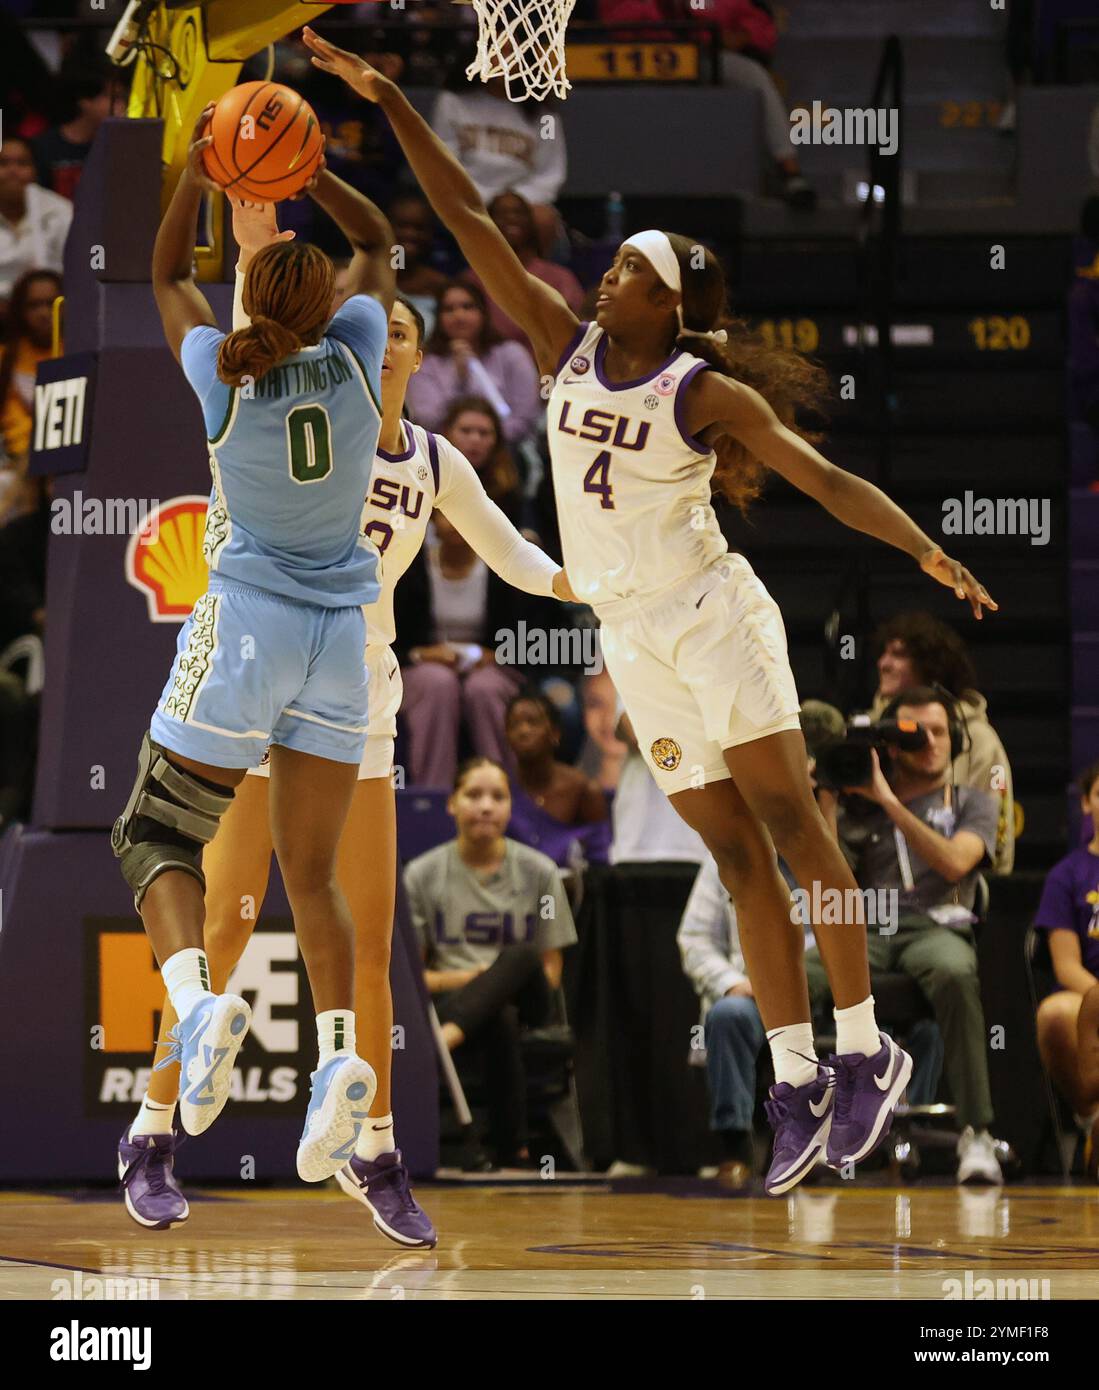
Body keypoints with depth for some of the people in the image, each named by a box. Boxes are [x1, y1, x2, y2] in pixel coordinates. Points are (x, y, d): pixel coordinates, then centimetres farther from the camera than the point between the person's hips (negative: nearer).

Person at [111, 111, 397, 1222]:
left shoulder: (224, 378, -9)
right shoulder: (356, 354, -4)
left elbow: (167, 274, 11)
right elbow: (379, 242, 15)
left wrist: (201, 169, 13)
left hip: (244, 622, -3)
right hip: (340, 634, 3)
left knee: (160, 839, 5)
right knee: (310, 871, 9)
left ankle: (196, 999, -23)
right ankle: (338, 1047, -14)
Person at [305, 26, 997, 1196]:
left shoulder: (705, 391, -10)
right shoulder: (568, 346, 3)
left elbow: (821, 476, -14)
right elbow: (467, 219, 2)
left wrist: (923, 550, -24)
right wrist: (390, 104, -1)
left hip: (712, 613, -5)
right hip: (631, 637, 5)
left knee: (786, 817, -11)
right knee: (735, 855, 4)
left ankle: (865, 1051, -8)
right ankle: (796, 1084, 3)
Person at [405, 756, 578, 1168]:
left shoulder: (538, 872, 8)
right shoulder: (422, 875, 6)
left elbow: (551, 971, 9)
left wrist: (499, 980, -12)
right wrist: (465, 978, -14)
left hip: (524, 999, 0)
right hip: (451, 996, 0)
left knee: (521, 956, -39)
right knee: (500, 1023, -41)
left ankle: (444, 1039, -63)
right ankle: (512, 1150, -47)